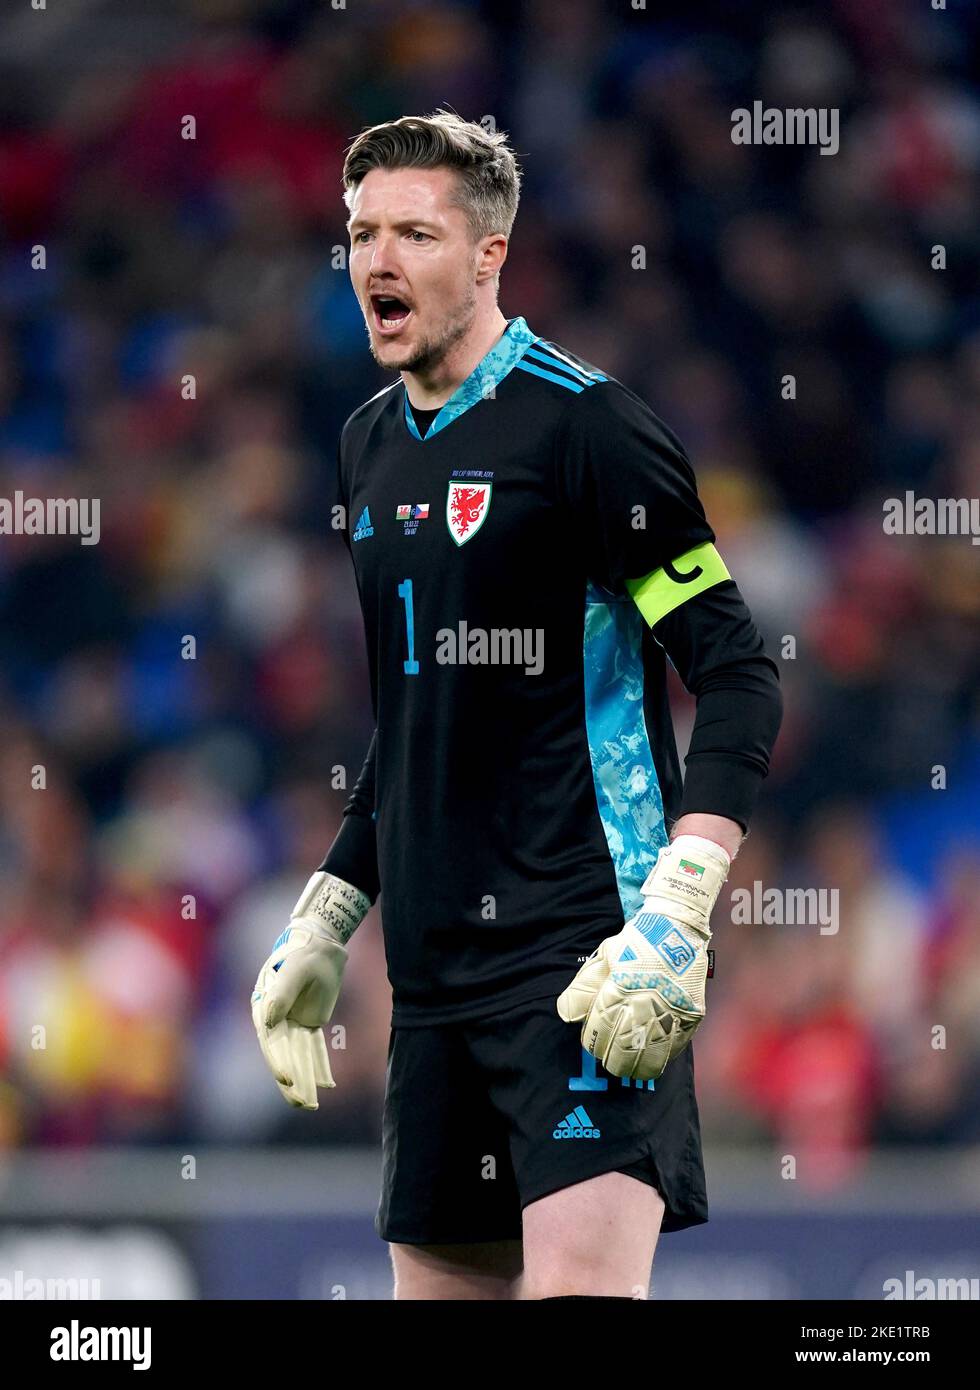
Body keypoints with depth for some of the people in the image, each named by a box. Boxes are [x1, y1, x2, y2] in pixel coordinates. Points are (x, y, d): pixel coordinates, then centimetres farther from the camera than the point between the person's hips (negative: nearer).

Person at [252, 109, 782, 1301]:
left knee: (579, 1287, -21)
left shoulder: (579, 423, -8)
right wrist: (323, 921, 23)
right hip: (436, 966, 7)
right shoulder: (371, 446, 15)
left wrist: (676, 920, -21)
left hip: (582, 951, -7)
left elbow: (736, 679, -11)